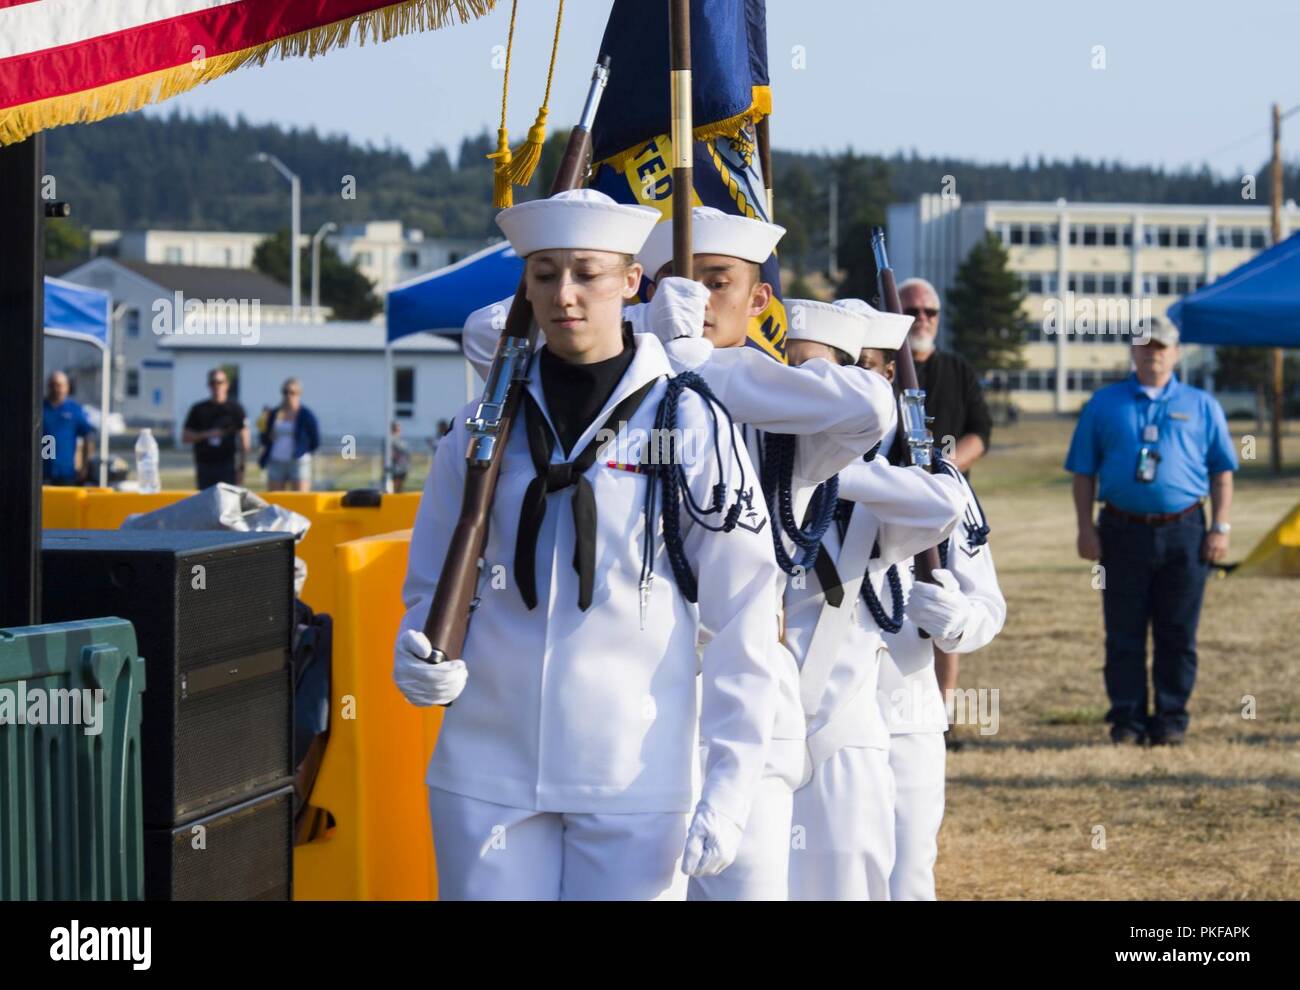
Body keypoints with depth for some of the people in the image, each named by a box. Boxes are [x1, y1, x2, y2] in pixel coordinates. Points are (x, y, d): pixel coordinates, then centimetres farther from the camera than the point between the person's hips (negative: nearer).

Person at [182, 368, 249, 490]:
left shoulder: (235, 409, 4)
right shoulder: (198, 409, 10)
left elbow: (243, 440, 2)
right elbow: (185, 437, 9)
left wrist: (240, 468, -5)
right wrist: (205, 435, -8)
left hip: (228, 467, -3)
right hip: (204, 465, 3)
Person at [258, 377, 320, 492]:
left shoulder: (306, 415, -2)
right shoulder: (274, 414, 10)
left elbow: (315, 441, 1)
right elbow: (266, 439, 17)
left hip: (298, 463, -4)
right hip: (276, 463, 4)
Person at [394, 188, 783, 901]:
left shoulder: (694, 426, -2)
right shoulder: (484, 427, 7)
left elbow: (744, 621, -3)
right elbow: (430, 585, 15)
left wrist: (729, 789, -8)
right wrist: (419, 658, -8)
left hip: (636, 781, -3)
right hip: (489, 773, 3)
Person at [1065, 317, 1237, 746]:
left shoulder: (1201, 406, 10)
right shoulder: (1104, 404, 10)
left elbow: (1222, 471, 11)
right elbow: (1083, 472, 9)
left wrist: (1220, 527, 2)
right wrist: (1085, 527, 0)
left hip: (1183, 533, 0)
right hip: (1123, 531, 0)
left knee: (1177, 634, 1)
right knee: (1124, 633, 1)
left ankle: (1171, 719, 8)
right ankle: (1127, 719, 7)